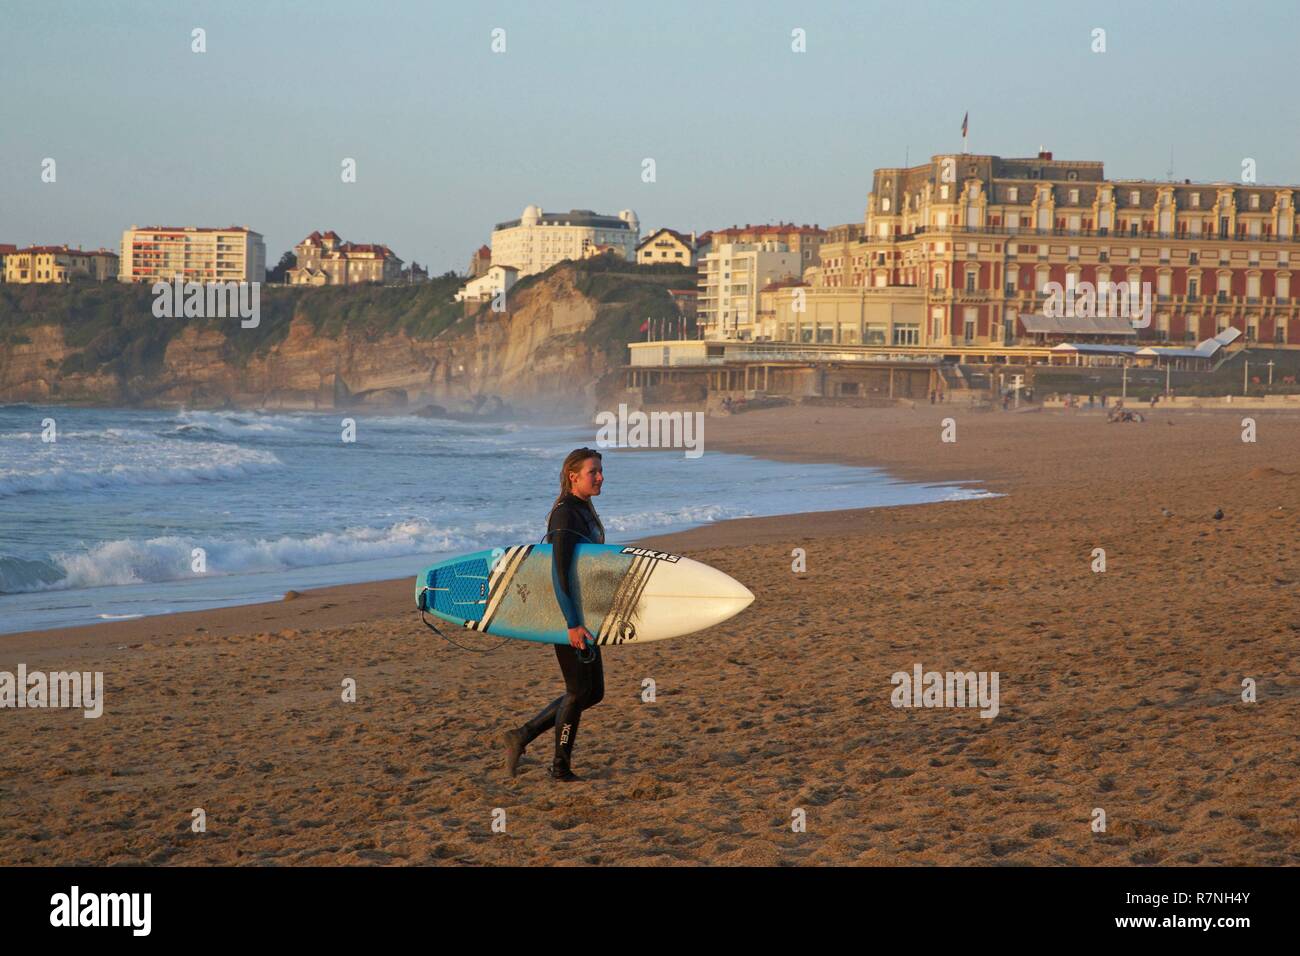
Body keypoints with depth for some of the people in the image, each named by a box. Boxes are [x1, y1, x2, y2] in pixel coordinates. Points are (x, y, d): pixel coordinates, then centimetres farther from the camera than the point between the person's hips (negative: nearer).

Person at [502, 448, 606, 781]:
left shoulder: (585, 511, 13)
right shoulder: (565, 515, -17)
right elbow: (560, 572, -25)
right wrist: (573, 624, -28)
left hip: (581, 612, 10)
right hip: (567, 614, -10)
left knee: (593, 692, 12)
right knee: (579, 691, 0)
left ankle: (522, 736, 16)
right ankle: (561, 767, 13)